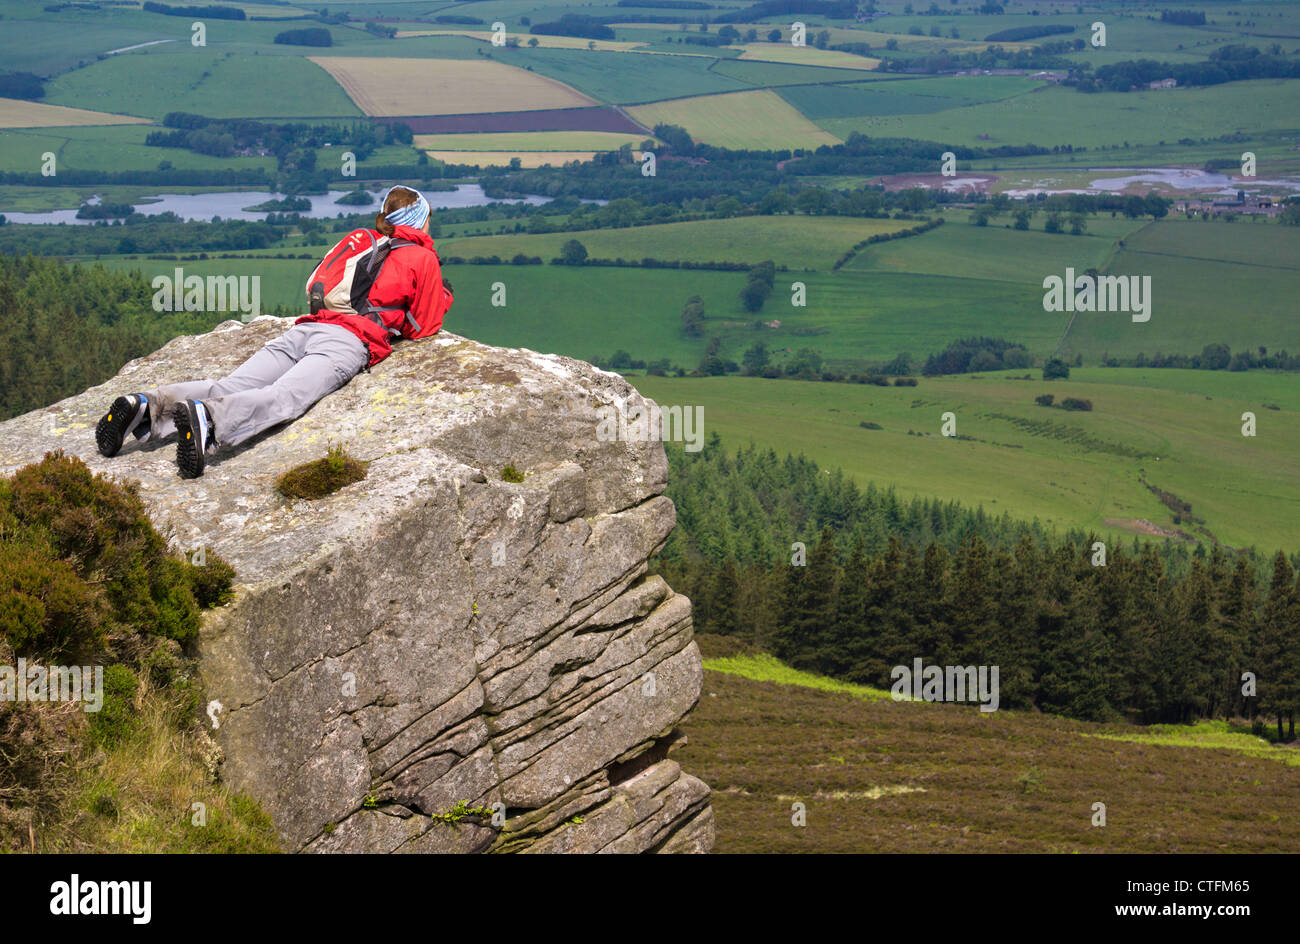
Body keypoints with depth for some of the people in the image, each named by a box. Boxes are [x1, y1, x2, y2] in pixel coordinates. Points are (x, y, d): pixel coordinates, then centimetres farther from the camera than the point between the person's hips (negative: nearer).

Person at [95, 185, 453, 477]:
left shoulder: (357, 240, 33)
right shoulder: (423, 257, 16)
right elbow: (424, 328, 21)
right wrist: (444, 296, 41)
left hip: (306, 327, 6)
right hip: (349, 341, -6)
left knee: (228, 388, -10)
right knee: (285, 398, -30)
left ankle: (149, 406, -33)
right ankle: (208, 418, -57)